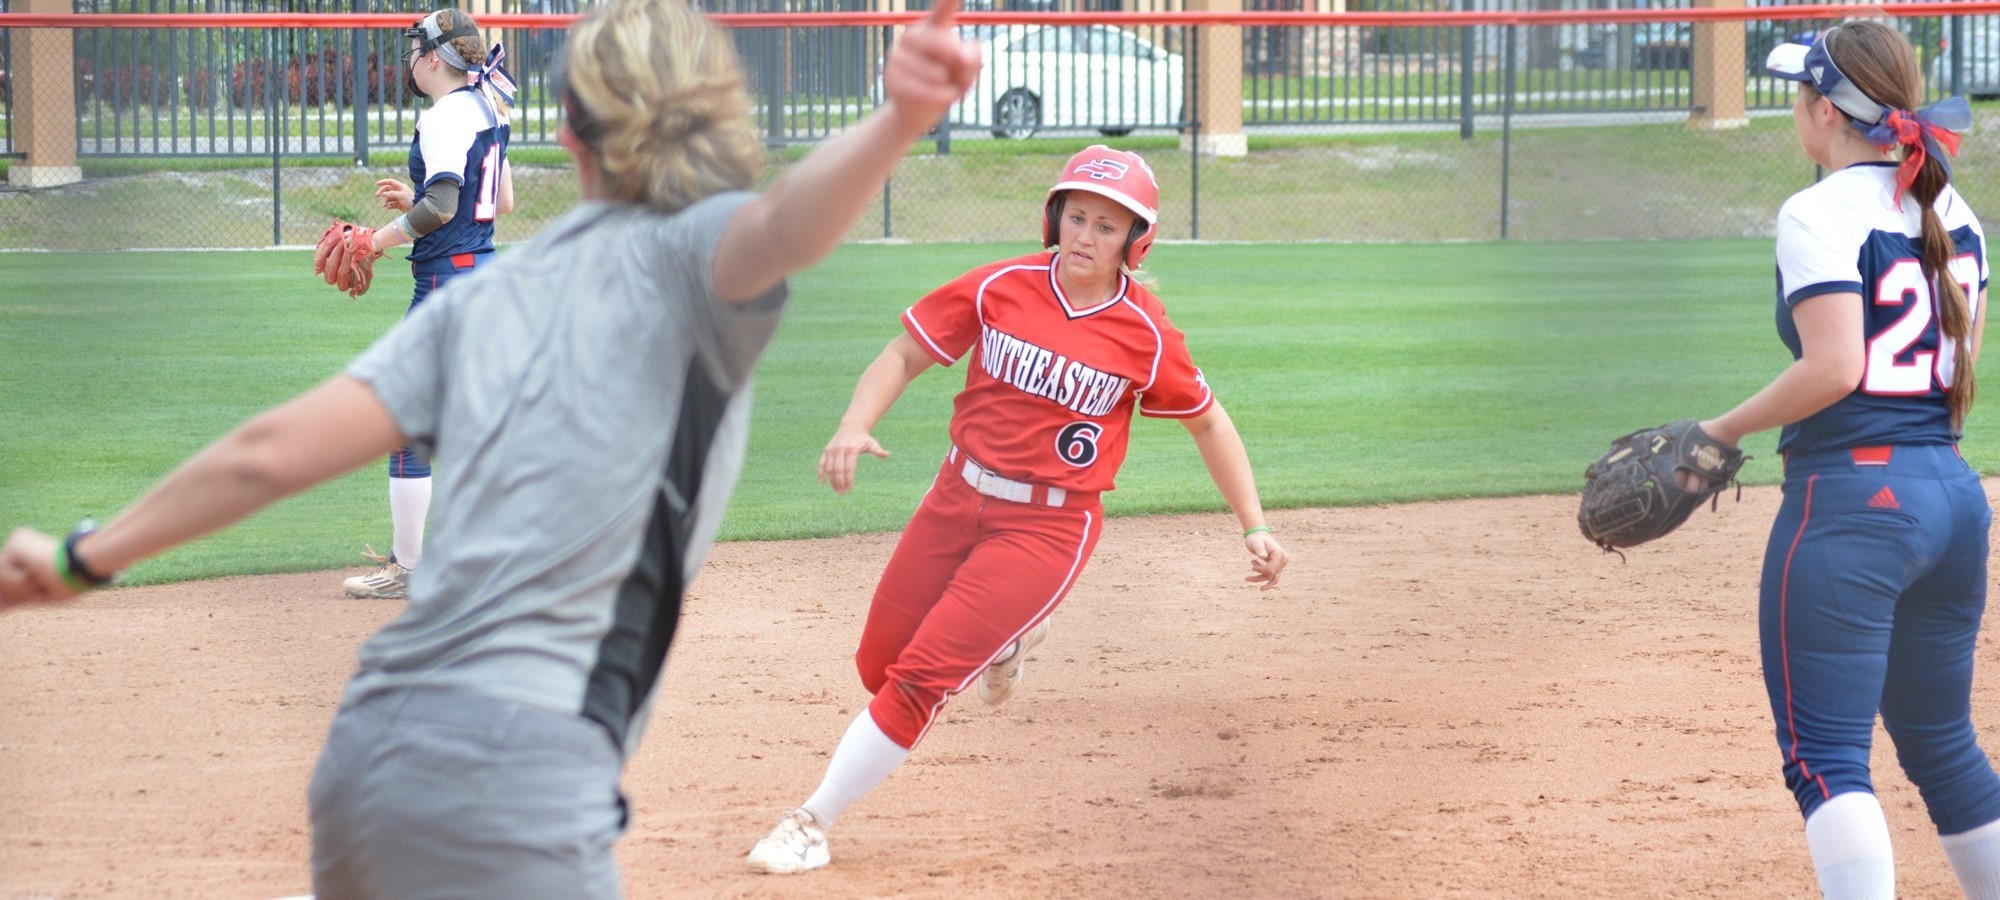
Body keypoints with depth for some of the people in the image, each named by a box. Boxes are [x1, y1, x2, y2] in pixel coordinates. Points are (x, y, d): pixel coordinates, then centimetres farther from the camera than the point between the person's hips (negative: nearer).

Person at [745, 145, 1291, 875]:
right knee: (878, 668, 9)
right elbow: (906, 353, 1)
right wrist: (854, 427, -17)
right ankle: (1004, 638, 39)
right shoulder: (1000, 288, -5)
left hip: (1048, 527, -4)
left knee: (920, 679, -14)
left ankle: (812, 824, -2)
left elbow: (1207, 422, 5)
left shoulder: (1145, 334, -8)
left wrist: (1254, 528, 2)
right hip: (957, 501, 4)